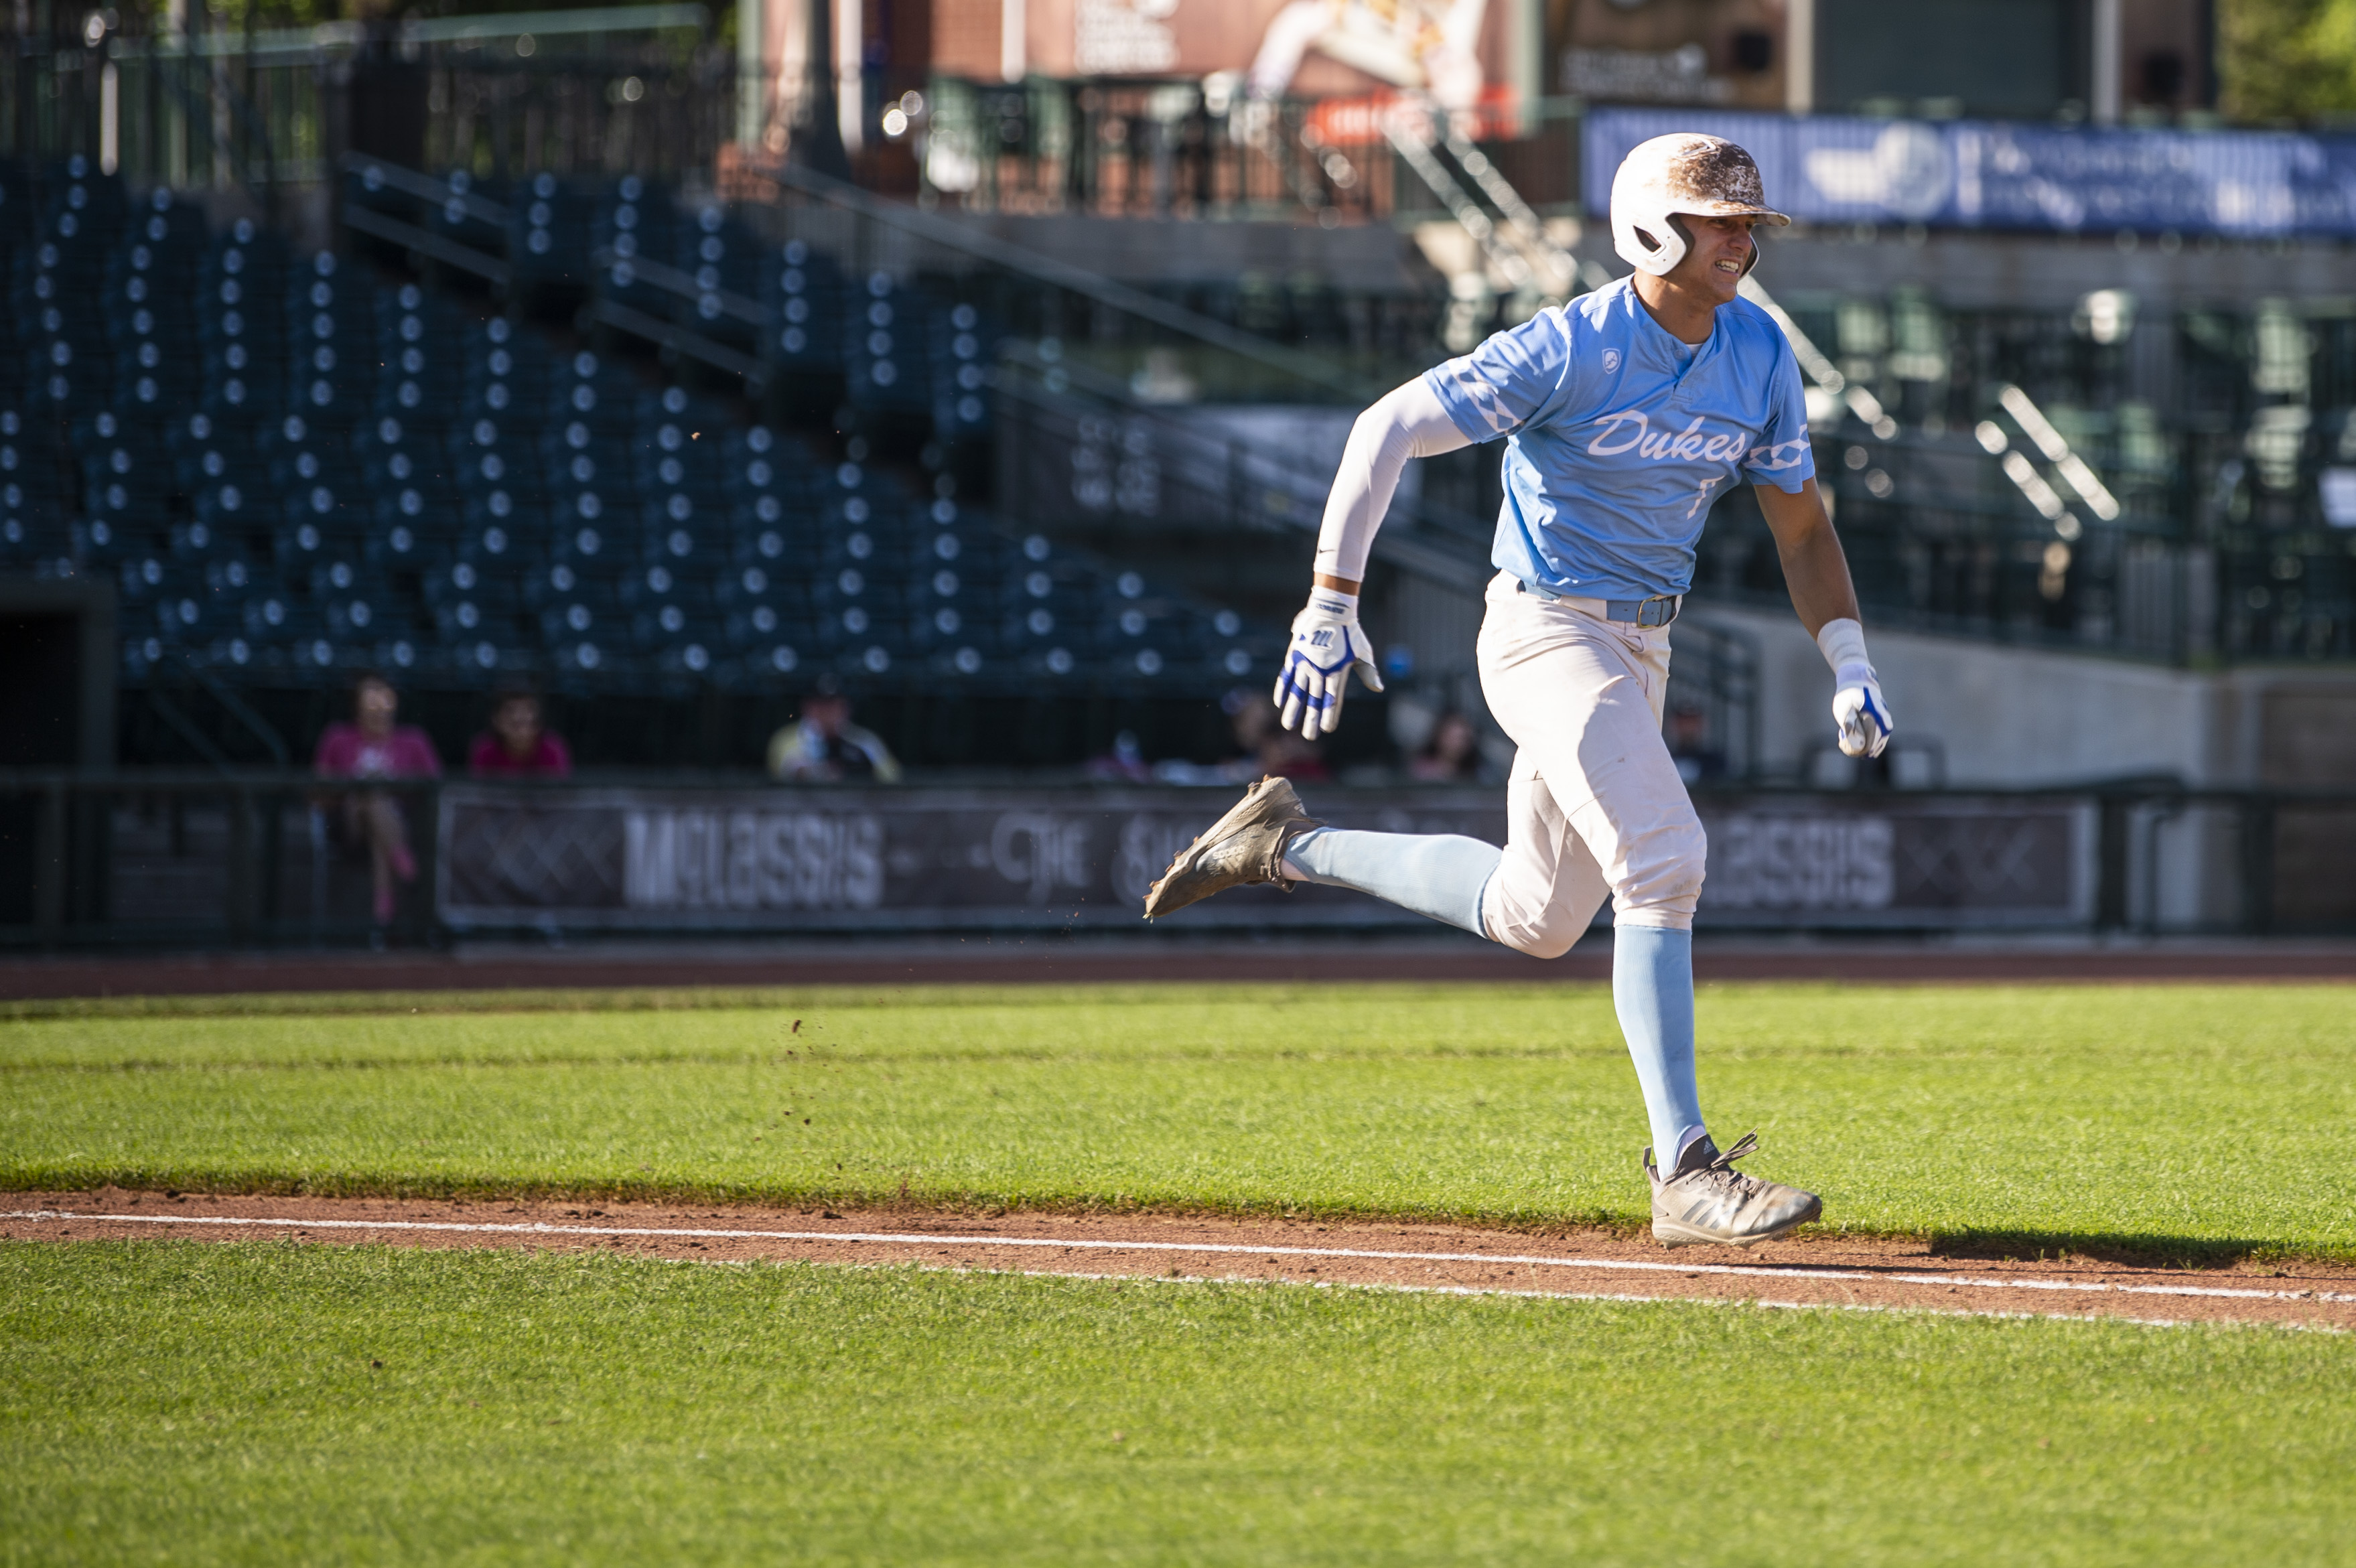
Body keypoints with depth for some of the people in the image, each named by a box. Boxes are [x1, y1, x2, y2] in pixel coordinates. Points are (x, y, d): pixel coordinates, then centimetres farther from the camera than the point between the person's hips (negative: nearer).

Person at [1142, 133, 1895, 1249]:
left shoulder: (1758, 356, 1)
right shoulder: (1568, 350, -19)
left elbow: (1798, 521, 11)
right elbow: (1386, 430, -18)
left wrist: (1849, 665, -1)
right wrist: (1330, 607, -24)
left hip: (1639, 651, 8)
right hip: (1545, 637, -8)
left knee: (1536, 920, 16)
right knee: (1662, 859, -23)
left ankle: (1289, 846, 34)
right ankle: (1684, 1175, -25)